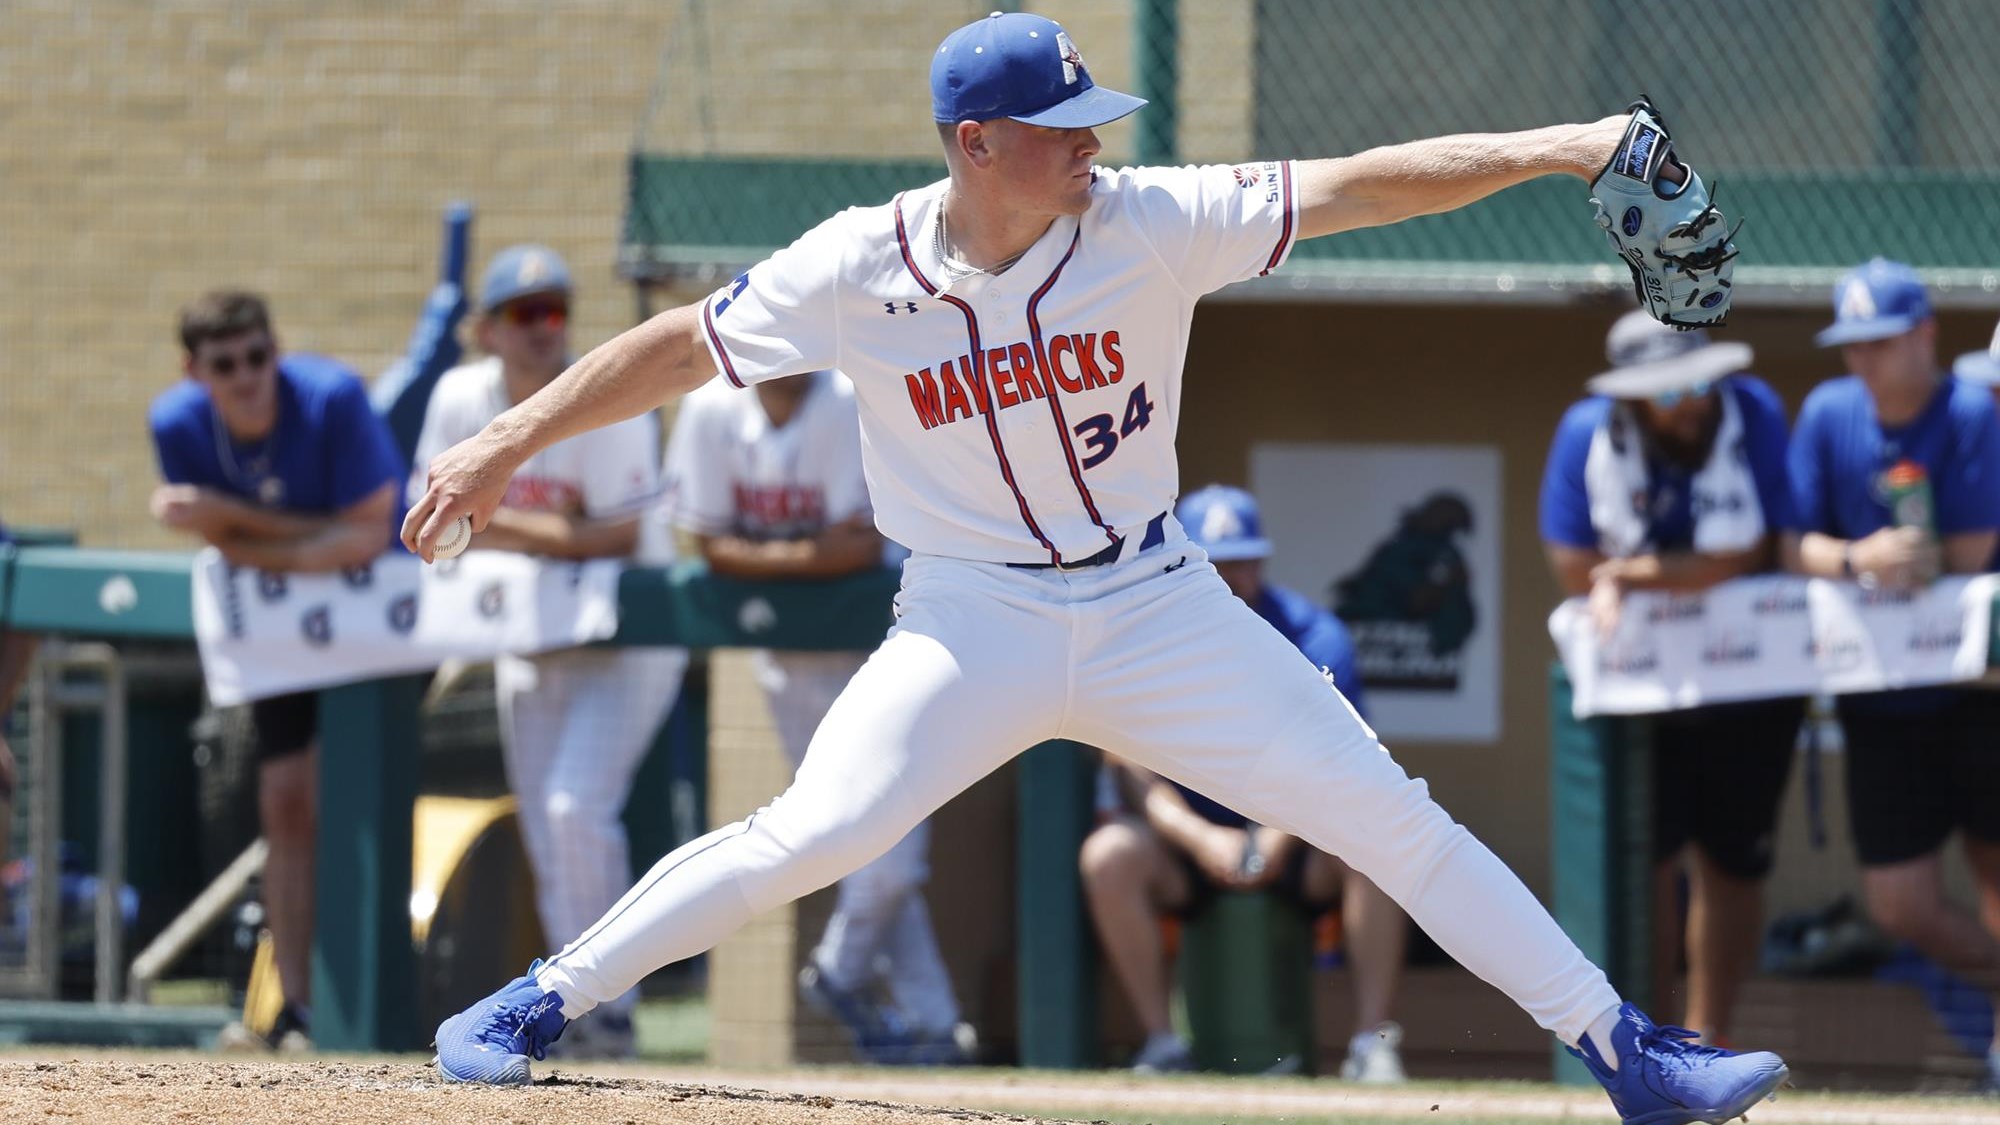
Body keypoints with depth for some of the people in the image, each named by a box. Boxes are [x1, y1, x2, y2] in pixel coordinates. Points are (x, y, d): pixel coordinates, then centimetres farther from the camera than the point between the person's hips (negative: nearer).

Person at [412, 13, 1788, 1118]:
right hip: (973, 619, -1)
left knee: (1392, 819, -4)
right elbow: (681, 347, -2)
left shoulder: (1149, 223, -12)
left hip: (1157, 609, 2)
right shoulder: (861, 270, -12)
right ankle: (531, 1010, -5)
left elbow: (1353, 186, -16)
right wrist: (507, 443, -5)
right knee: (811, 834, -19)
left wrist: (1542, 150, -26)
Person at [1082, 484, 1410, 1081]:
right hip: (1187, 839, 0)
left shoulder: (1311, 635, -5)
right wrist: (1200, 838, -31)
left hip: (1297, 847, 0)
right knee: (1109, 854, -30)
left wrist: (1281, 836, -34)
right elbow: (1137, 778, -12)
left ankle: (1372, 1044, -29)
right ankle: (1162, 1043, -24)